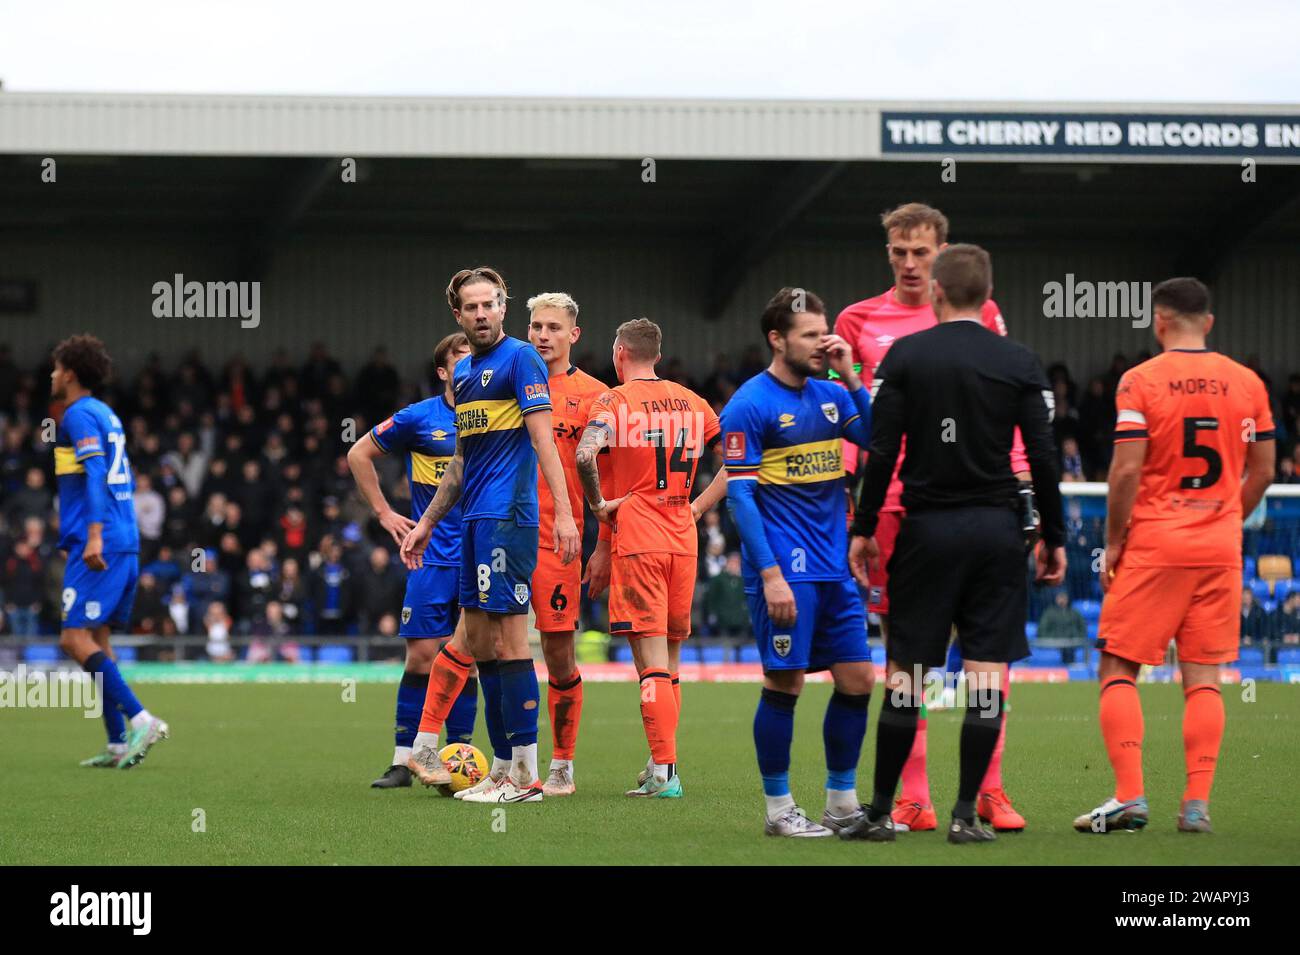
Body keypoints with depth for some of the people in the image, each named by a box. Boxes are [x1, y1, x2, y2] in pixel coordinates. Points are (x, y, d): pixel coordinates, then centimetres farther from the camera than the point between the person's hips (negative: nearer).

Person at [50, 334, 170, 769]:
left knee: (76, 639, -11)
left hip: (98, 546, -9)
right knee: (96, 642, 11)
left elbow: (96, 473, -20)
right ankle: (119, 744, 6)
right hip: (125, 542, 9)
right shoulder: (108, 415, 20)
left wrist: (94, 536, -28)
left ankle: (140, 719, -20)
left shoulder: (79, 414, -8)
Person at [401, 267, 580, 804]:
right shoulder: (463, 373, 19)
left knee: (507, 640, -10)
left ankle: (525, 775, -9)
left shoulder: (519, 358, -6)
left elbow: (543, 439, -13)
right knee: (479, 641, 9)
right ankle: (502, 768, 14)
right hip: (474, 521, 9)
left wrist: (564, 512, -21)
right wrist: (427, 524, 27)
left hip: (507, 516, -9)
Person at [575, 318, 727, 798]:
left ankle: (664, 772, -13)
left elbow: (586, 454, -22)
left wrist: (598, 504, -8)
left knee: (651, 658, -8)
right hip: (683, 542, 5)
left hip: (637, 542, -5)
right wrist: (697, 506, 14)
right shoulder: (692, 402, 13)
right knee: (671, 658, 14)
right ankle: (662, 763, 18)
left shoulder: (615, 401, -4)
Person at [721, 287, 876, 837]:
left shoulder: (831, 395, 12)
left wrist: (851, 378, -6)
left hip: (834, 566, 7)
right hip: (784, 571, -7)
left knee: (857, 679, 5)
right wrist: (769, 574, -17)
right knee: (785, 683, -4)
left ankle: (842, 805, 16)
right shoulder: (749, 406, -8)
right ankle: (778, 809, 6)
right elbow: (739, 494, -11)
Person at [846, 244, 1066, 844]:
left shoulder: (905, 356, -2)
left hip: (927, 529, 0)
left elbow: (882, 451, -4)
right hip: (998, 527, 0)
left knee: (905, 673, 5)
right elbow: (1043, 457, -1)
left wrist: (863, 529, 3)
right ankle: (966, 813, -1)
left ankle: (880, 811, 7)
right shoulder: (1019, 362, 1)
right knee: (987, 674, 2)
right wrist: (1053, 538, 7)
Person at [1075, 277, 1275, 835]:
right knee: (1203, 678, 6)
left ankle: (1129, 795, -7)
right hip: (1220, 549, 4)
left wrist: (1113, 541, -2)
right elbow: (1262, 471, 8)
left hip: (1153, 545, -3)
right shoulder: (1246, 383, 5)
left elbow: (1126, 470, -11)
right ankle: (1197, 804, 0)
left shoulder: (1140, 381, -7)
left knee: (1118, 669, 4)